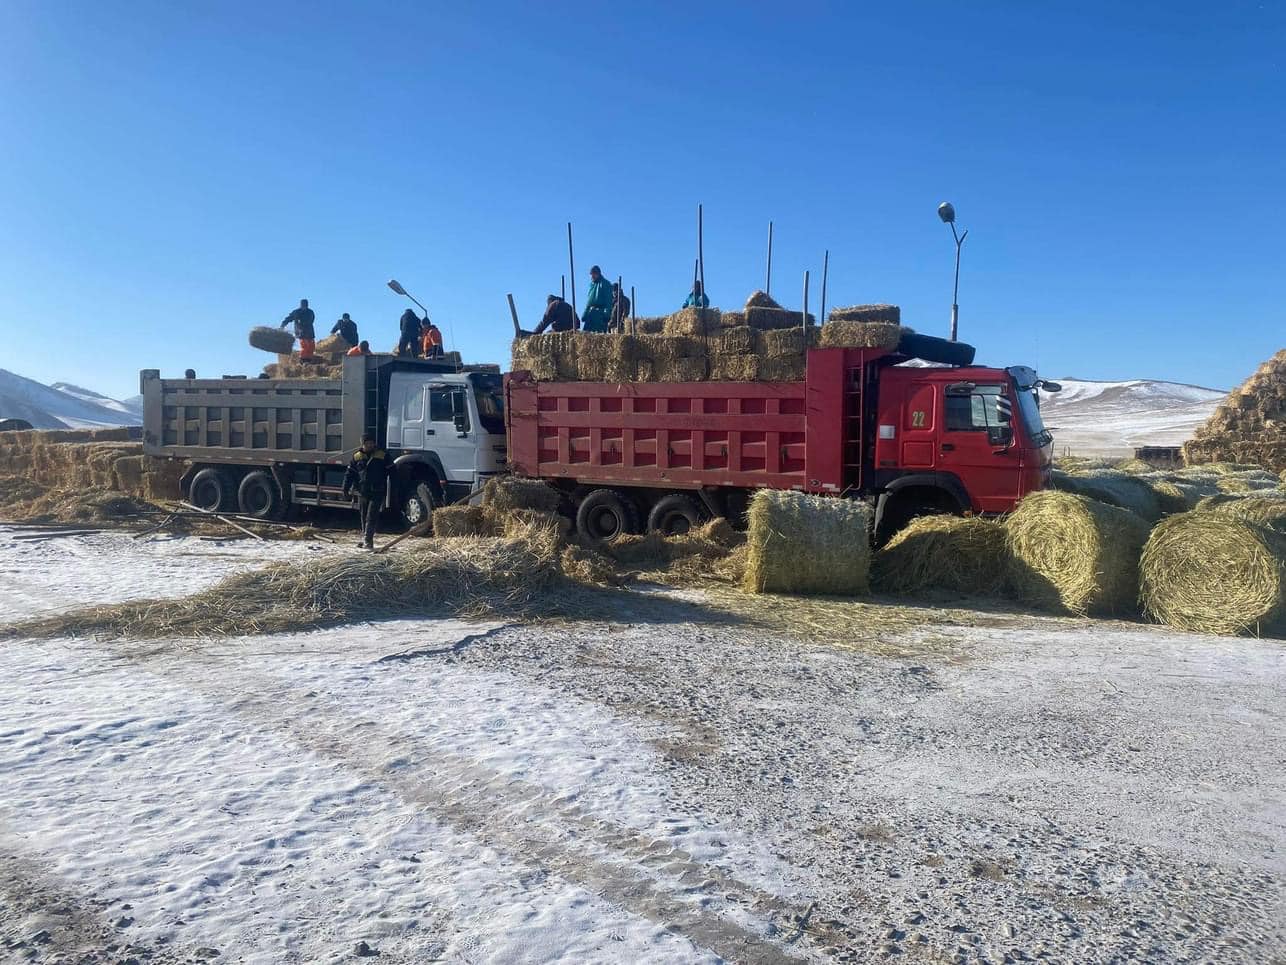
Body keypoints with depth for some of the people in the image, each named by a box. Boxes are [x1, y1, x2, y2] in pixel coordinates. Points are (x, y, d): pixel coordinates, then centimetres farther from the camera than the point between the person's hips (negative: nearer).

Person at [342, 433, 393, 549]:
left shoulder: (383, 456, 0)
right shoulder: (357, 457, 8)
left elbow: (391, 472, 3)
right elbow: (350, 474, 12)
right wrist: (346, 489, 4)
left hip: (377, 493, -4)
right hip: (362, 493, 4)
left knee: (371, 517, -11)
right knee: (364, 518, 11)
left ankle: (368, 541, -14)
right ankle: (365, 540, 21)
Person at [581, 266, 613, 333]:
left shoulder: (605, 284, 2)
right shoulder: (591, 284, 22)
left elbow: (608, 300, -7)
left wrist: (607, 313, -18)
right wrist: (584, 314, 17)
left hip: (600, 313, -6)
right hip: (590, 312, 6)